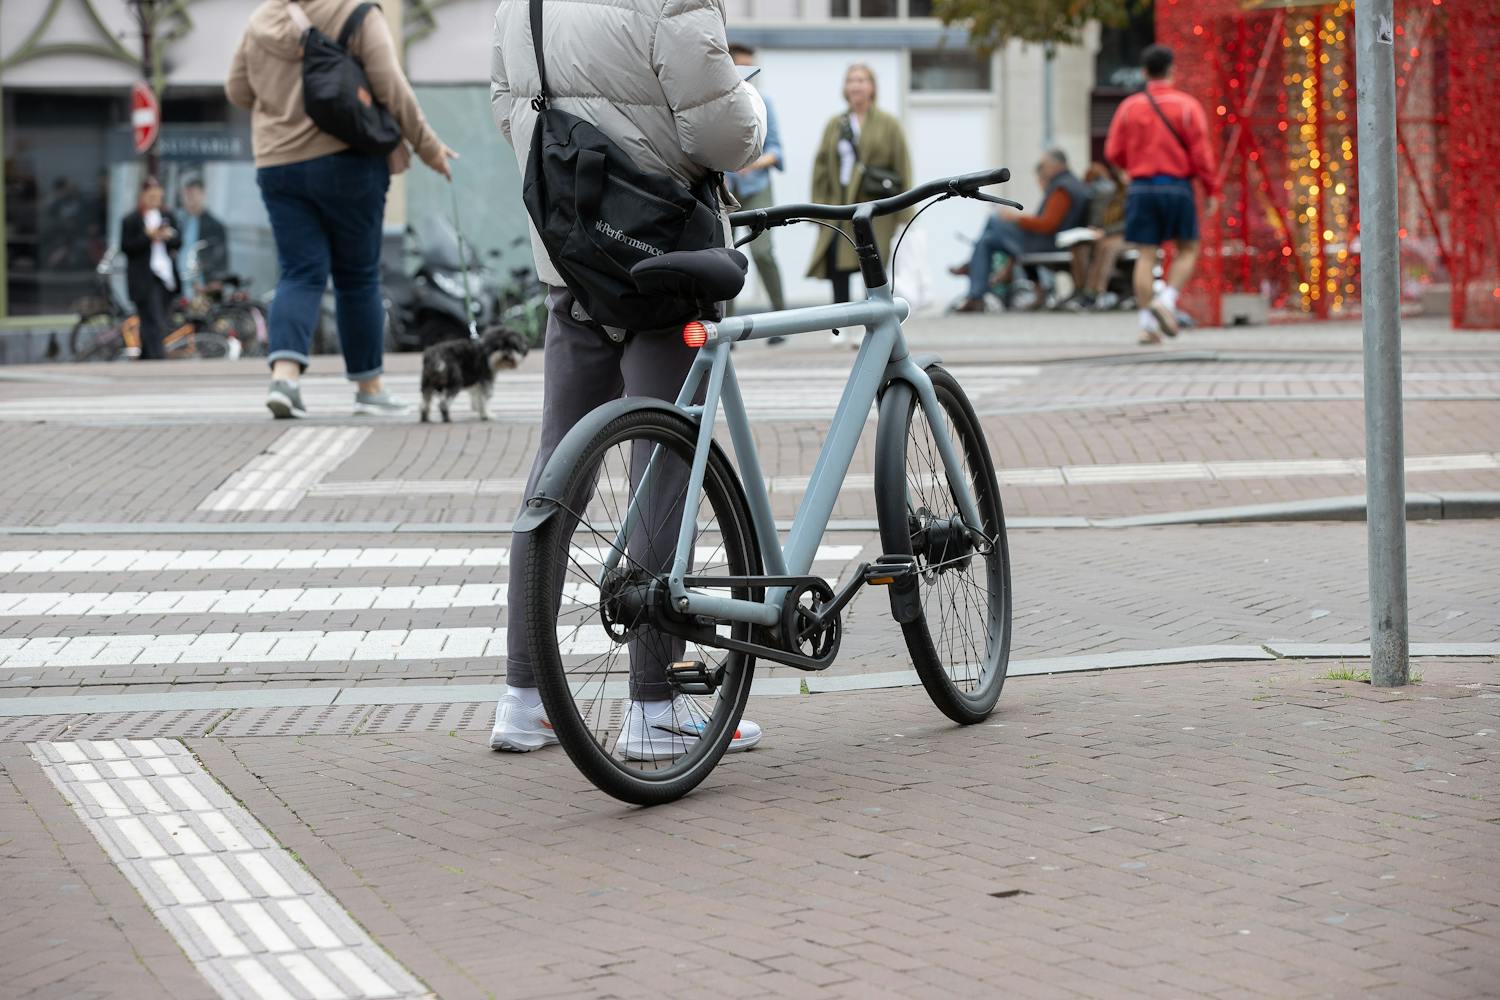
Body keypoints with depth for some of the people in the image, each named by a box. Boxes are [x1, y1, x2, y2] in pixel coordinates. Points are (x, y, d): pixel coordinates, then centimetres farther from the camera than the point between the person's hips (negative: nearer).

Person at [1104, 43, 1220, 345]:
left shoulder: (1129, 106, 3)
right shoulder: (1187, 106, -3)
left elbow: (1113, 152, 5)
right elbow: (1201, 153, -8)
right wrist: (1212, 191, -2)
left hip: (1141, 187, 2)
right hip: (1177, 188, -2)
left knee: (1146, 255, 3)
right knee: (1187, 251, 12)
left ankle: (1147, 323, -2)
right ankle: (1166, 301, -10)